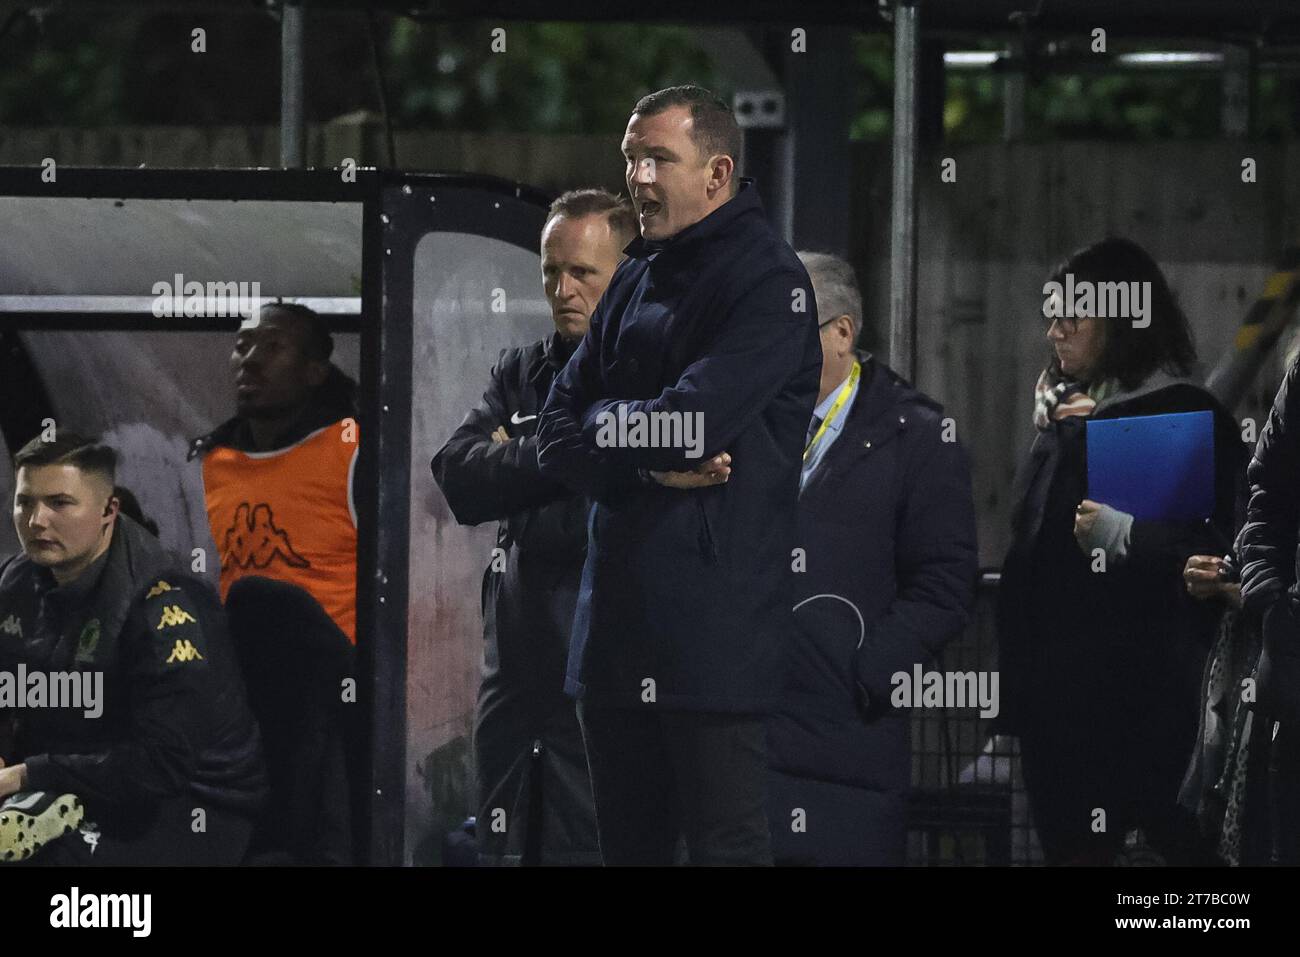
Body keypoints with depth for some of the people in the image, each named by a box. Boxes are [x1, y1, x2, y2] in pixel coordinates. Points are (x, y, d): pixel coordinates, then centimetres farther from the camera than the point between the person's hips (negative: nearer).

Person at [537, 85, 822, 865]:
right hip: (618, 622, 8)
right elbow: (558, 440, 10)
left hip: (712, 624, -8)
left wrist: (602, 426, 0)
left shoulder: (768, 282, -8)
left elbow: (692, 421, -20)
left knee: (726, 845, -6)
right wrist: (652, 465, -9)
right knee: (630, 845, 12)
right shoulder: (635, 282, 17)